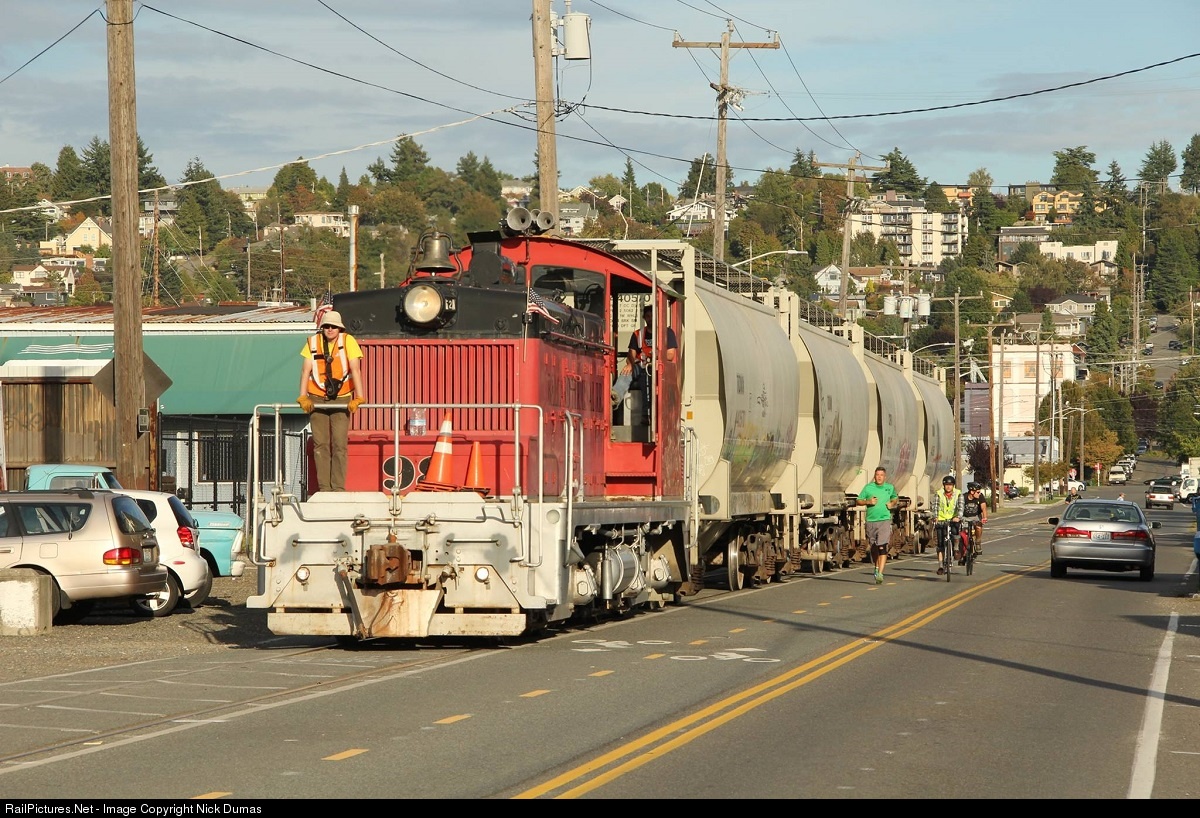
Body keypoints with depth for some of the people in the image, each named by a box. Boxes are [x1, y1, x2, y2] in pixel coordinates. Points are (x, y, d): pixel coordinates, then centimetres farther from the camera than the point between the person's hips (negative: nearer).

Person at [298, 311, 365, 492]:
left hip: (341, 400, -2)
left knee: (339, 444, -8)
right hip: (317, 399, 2)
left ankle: (338, 488, -6)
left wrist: (359, 398, -21)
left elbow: (355, 370, -12)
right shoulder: (313, 342, -1)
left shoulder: (348, 341, -7)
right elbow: (306, 370, -4)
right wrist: (303, 397, -14)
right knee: (320, 444, 0)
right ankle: (324, 488, 2)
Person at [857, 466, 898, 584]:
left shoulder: (890, 488, 6)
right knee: (873, 547, 13)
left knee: (882, 547, -14)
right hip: (871, 521, 2)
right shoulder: (868, 487, 2)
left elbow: (895, 499, 24)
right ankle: (877, 568, 37)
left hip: (885, 520, -2)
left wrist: (893, 504, 2)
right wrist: (868, 501, -13)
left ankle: (880, 573, -18)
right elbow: (859, 501, 6)